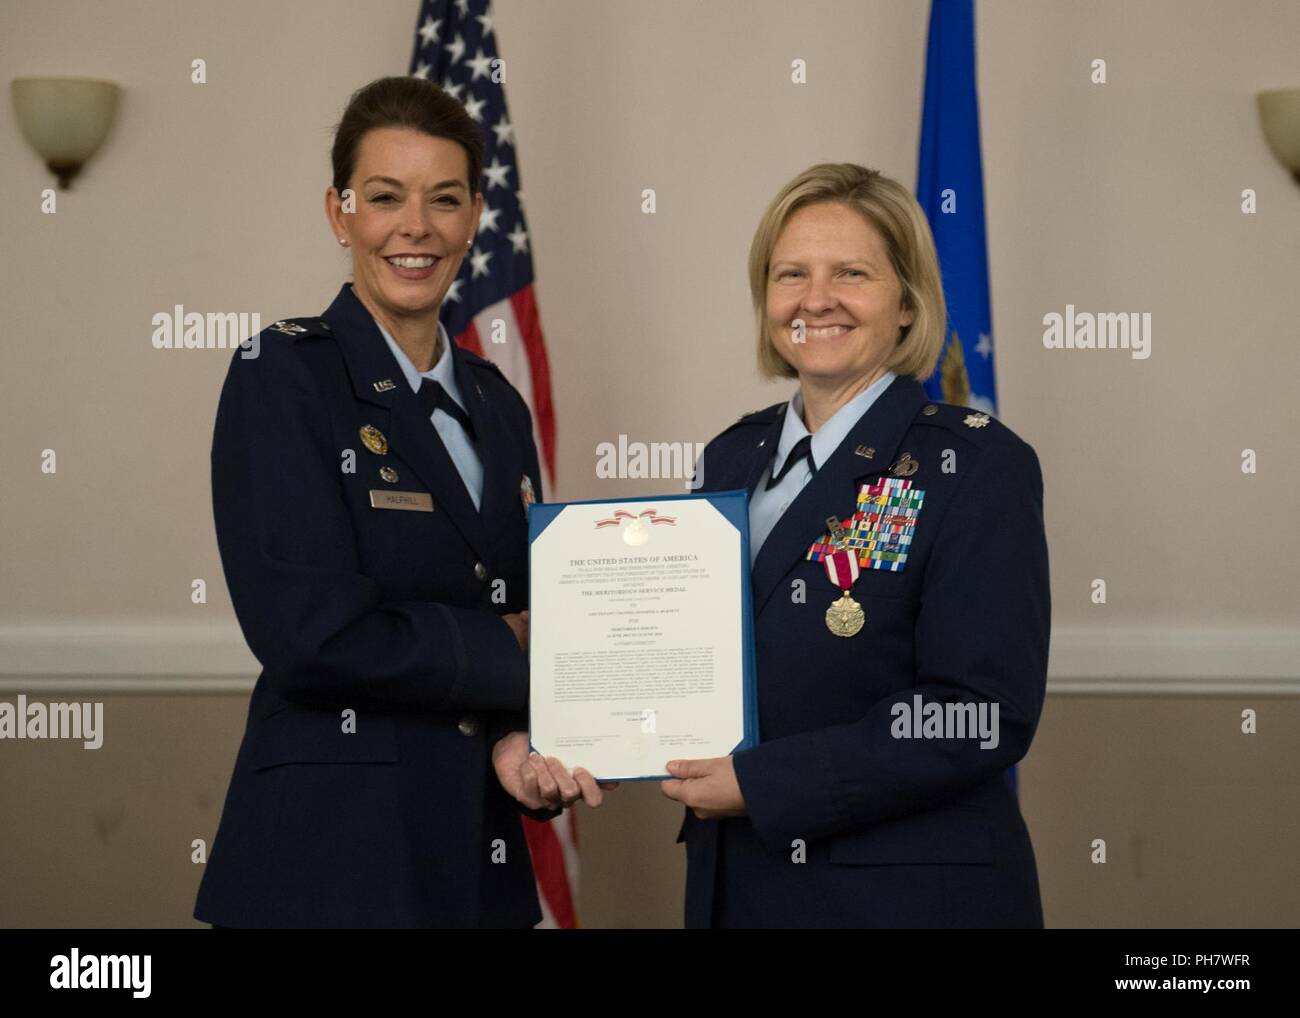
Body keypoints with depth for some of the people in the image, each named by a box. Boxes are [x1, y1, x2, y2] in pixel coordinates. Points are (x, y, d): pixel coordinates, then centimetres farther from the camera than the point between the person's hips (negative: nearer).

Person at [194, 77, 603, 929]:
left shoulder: (497, 404, 11)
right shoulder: (283, 377, -8)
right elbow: (313, 634, -19)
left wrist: (521, 735, -6)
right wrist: (507, 652, -8)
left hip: (480, 856, 6)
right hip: (330, 858, -6)